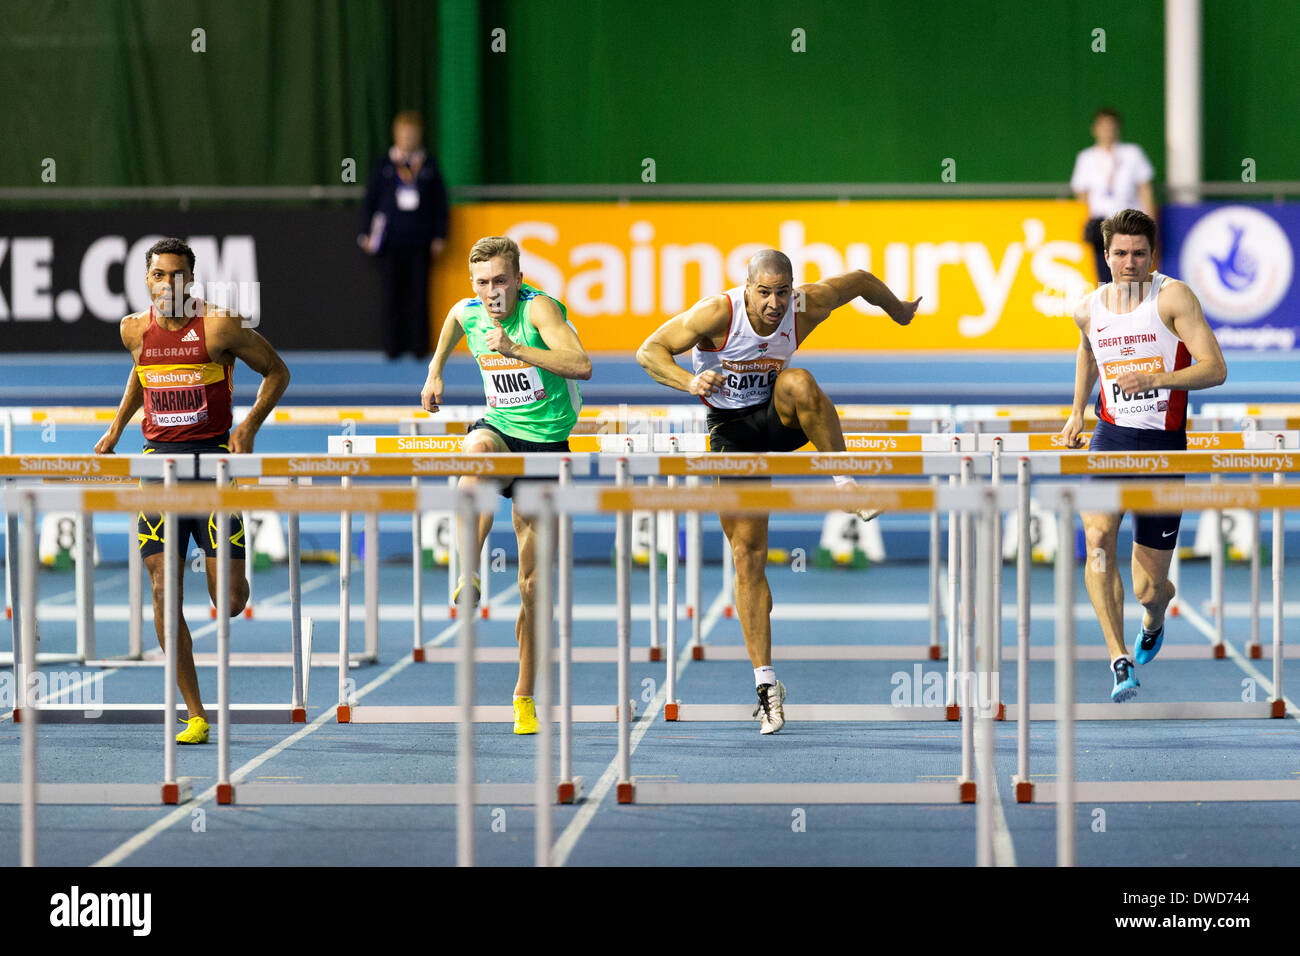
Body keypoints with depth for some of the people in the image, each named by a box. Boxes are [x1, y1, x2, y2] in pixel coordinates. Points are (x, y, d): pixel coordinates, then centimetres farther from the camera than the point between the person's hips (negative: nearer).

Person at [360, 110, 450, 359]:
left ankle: (419, 347, 4)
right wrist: (367, 233, 4)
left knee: (419, 294, -2)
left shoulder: (429, 165, 4)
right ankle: (393, 346, 8)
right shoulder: (383, 165, 4)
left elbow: (440, 203, 8)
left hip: (419, 242, 0)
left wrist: (440, 236, 4)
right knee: (393, 294, 2)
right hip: (390, 242, 0)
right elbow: (371, 198, 8)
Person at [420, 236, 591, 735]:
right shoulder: (465, 313, -1)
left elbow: (581, 365, -33)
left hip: (546, 443, -3)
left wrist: (513, 349, -38)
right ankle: (468, 576, -42)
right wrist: (435, 371, 22)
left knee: (533, 582, 1)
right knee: (478, 451, -39)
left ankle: (524, 696, 14)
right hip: (500, 427, 3)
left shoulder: (539, 308, -17)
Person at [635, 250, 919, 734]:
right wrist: (690, 382, -40)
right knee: (748, 553, -7)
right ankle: (766, 682, -3)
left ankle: (844, 484, -21)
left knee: (798, 382, -36)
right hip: (731, 428, -1)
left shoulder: (807, 306, -16)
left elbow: (860, 280, 2)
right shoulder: (718, 313, -23)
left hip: (779, 419, 1)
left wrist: (899, 311, 21)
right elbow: (650, 351, -22)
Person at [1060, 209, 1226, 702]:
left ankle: (1154, 621, 43)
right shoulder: (1089, 309, 4)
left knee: (1149, 589, 3)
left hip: (1163, 445, -2)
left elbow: (1215, 369, -15)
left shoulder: (1173, 297, -9)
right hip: (1111, 438, 3)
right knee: (1098, 538, -28)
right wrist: (1077, 412, 20)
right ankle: (1121, 663, -29)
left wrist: (1156, 380, -28)